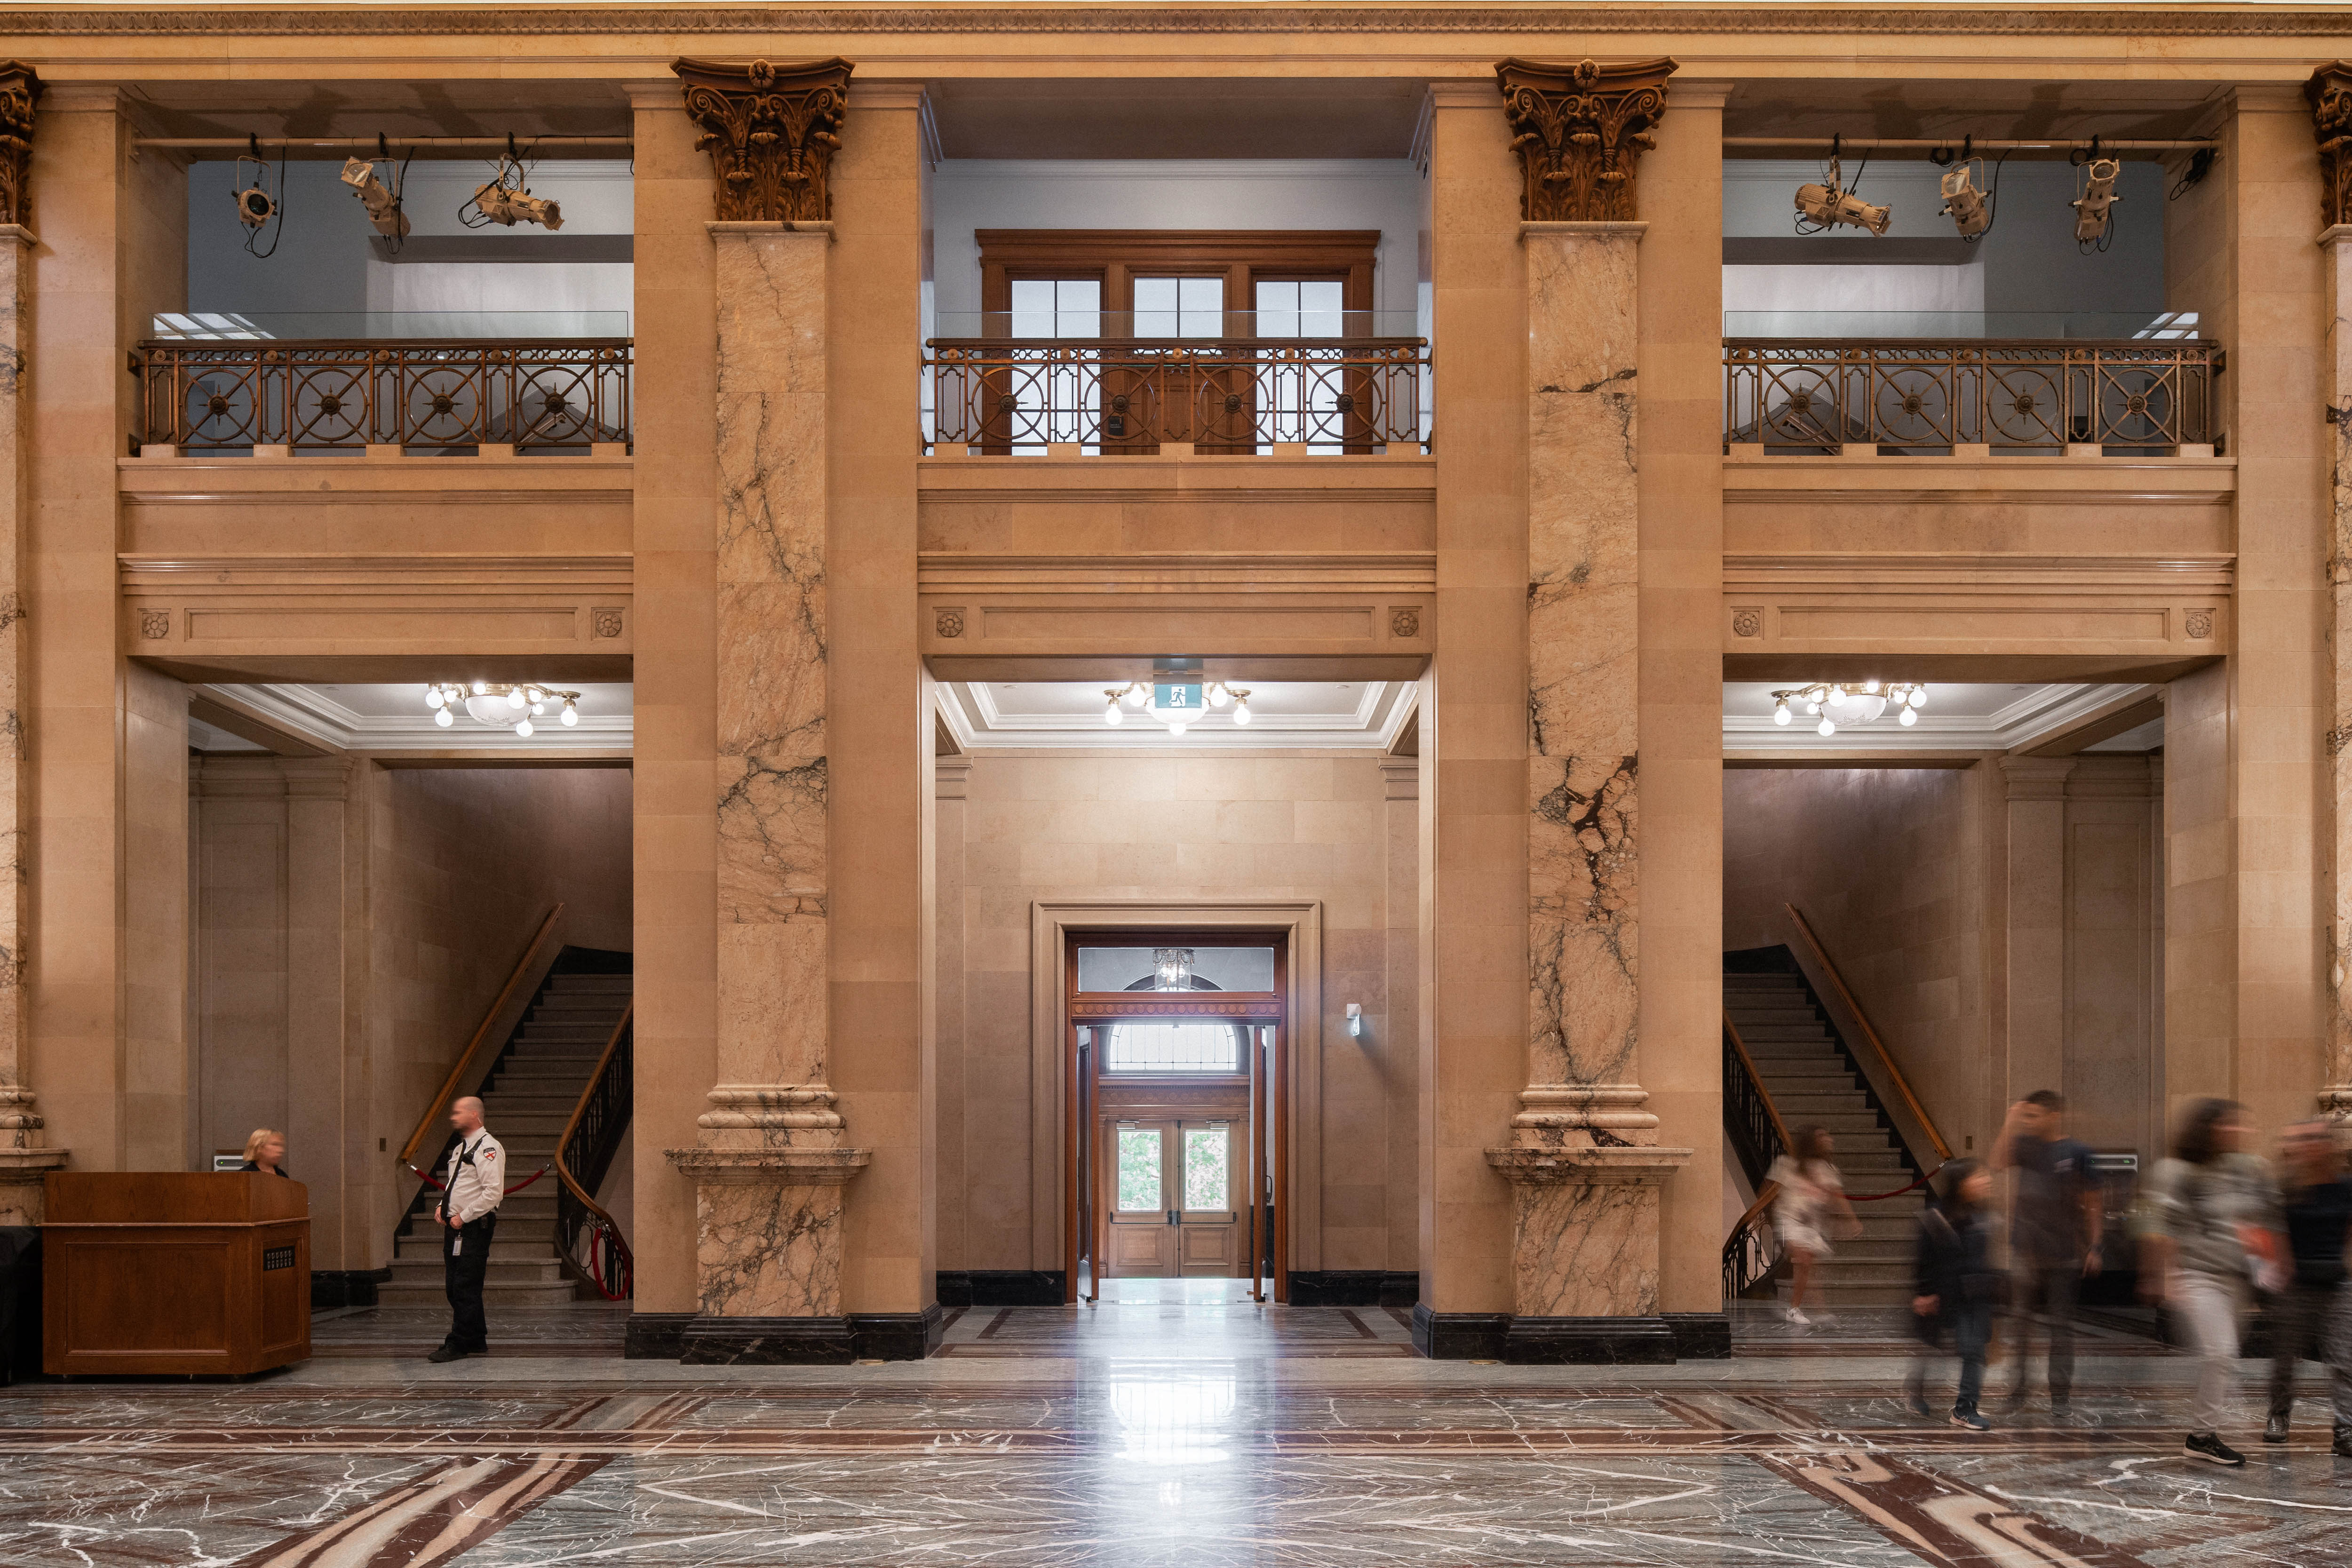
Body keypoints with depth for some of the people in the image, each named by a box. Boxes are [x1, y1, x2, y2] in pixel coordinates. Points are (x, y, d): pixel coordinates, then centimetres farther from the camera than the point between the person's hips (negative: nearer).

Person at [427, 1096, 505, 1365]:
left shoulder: (488, 1148, -13)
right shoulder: (460, 1148, 17)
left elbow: (493, 1192, -20)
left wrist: (464, 1217, -18)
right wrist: (442, 1206, 9)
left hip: (473, 1228, -10)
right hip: (455, 1225, 10)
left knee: (466, 1288, -8)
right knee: (455, 1287, 12)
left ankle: (459, 1344, -5)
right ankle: (476, 1340, 21)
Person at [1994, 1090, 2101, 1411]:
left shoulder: (2078, 1153, -3)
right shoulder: (2026, 1145, 4)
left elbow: (2092, 1204, 2)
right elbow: (1999, 1163, -15)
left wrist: (2094, 1247, 0)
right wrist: (2010, 1123, -19)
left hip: (2064, 1253, -2)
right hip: (2025, 1250, 2)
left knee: (2061, 1324, 4)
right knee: (2022, 1320, 5)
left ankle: (2060, 1390, 10)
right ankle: (2019, 1383, 13)